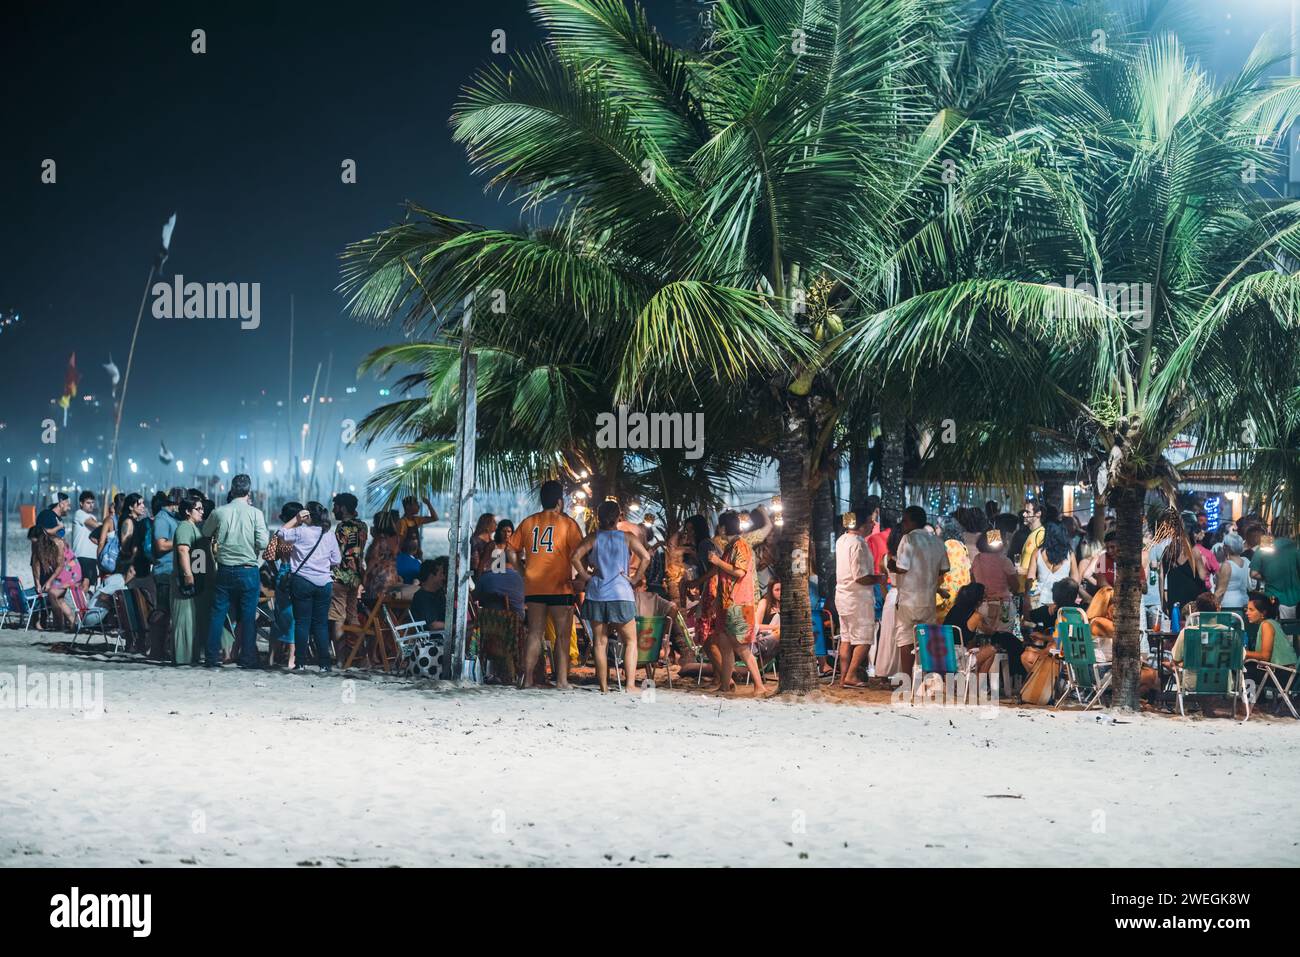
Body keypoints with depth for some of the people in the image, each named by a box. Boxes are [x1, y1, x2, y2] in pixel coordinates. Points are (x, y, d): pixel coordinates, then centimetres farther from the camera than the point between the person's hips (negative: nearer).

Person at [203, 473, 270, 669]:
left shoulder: (219, 513, -3)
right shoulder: (255, 514, -9)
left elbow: (205, 533, 12)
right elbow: (263, 543, -12)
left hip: (225, 570, 2)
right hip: (248, 570, -2)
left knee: (217, 613, 8)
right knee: (248, 616, 5)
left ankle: (213, 657, 7)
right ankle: (247, 658, 5)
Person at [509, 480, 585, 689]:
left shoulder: (528, 522, 10)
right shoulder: (567, 523, -3)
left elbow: (511, 549, 12)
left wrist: (521, 570, 22)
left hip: (533, 586, 4)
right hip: (560, 587, -4)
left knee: (534, 633, 9)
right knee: (562, 635, 1)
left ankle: (528, 678, 5)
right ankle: (561, 680, -5)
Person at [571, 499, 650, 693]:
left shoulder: (593, 537, 4)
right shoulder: (628, 537, 1)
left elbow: (575, 557, -7)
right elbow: (646, 557, -11)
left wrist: (586, 578, 1)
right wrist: (635, 579, -2)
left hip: (596, 593, 2)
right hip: (621, 593, -2)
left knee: (600, 642, 7)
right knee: (630, 641, 6)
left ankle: (603, 686, 6)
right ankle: (630, 684, -7)